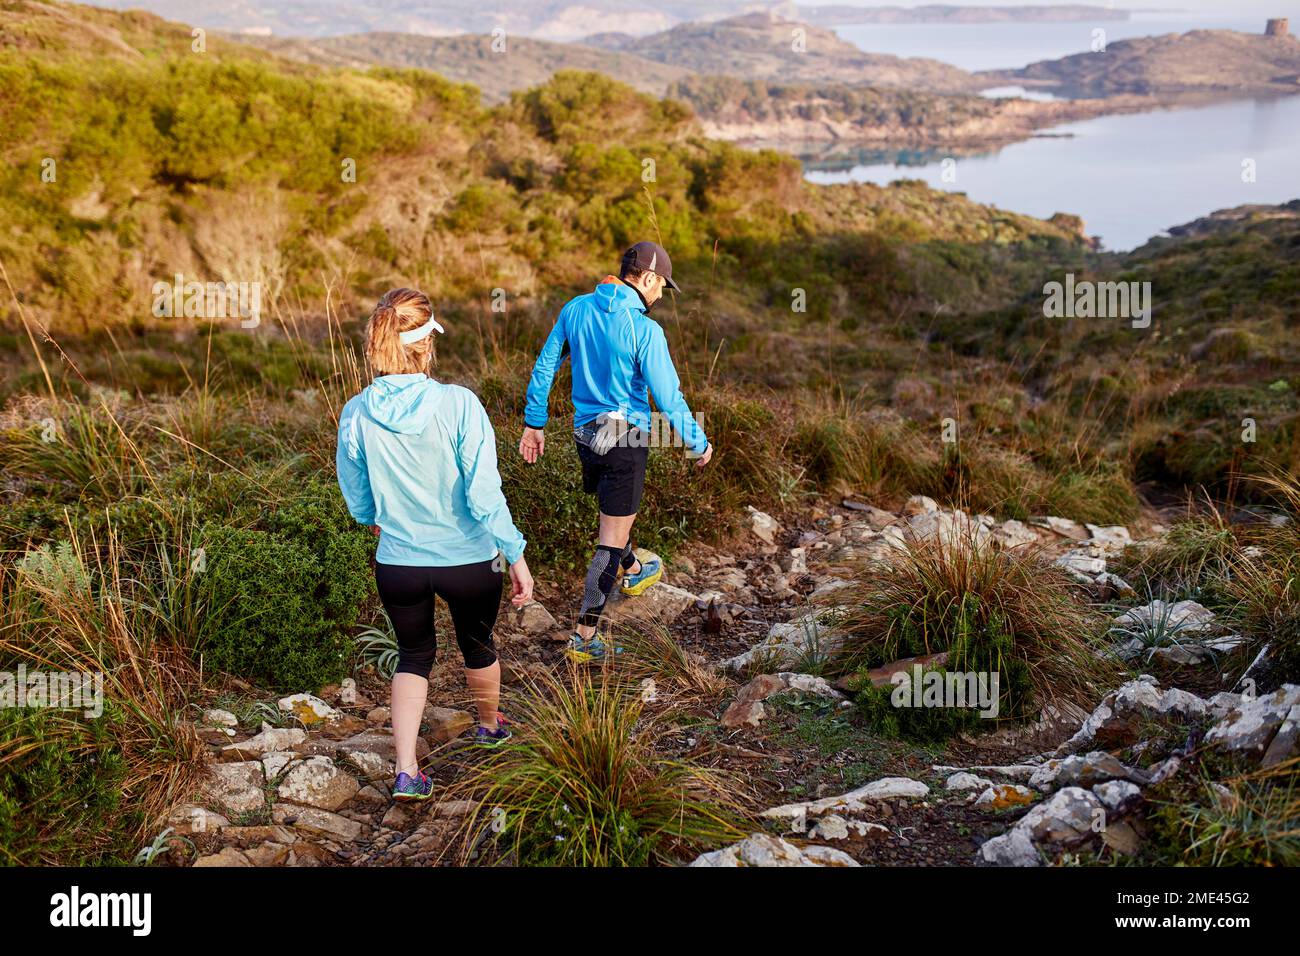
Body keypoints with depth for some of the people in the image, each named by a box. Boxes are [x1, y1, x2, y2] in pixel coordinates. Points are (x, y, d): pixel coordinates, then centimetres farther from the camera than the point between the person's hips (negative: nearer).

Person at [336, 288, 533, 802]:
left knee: (413, 657, 23)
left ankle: (407, 772, 13)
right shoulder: (458, 404, -21)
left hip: (397, 563, 2)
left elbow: (358, 500, 3)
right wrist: (516, 556, -10)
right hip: (469, 560, -1)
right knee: (477, 644, 26)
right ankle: (490, 726, 52)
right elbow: (484, 494, -20)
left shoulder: (356, 414, -11)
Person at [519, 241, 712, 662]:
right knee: (612, 538, 1)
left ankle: (633, 572, 57)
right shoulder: (644, 330, -20)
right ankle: (584, 637, 3)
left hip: (585, 433, 7)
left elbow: (544, 367, 5)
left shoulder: (576, 309, -1)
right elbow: (669, 398, -16)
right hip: (627, 438, -7)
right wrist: (698, 444, -2)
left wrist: (534, 423, 16)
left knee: (615, 512, 31)